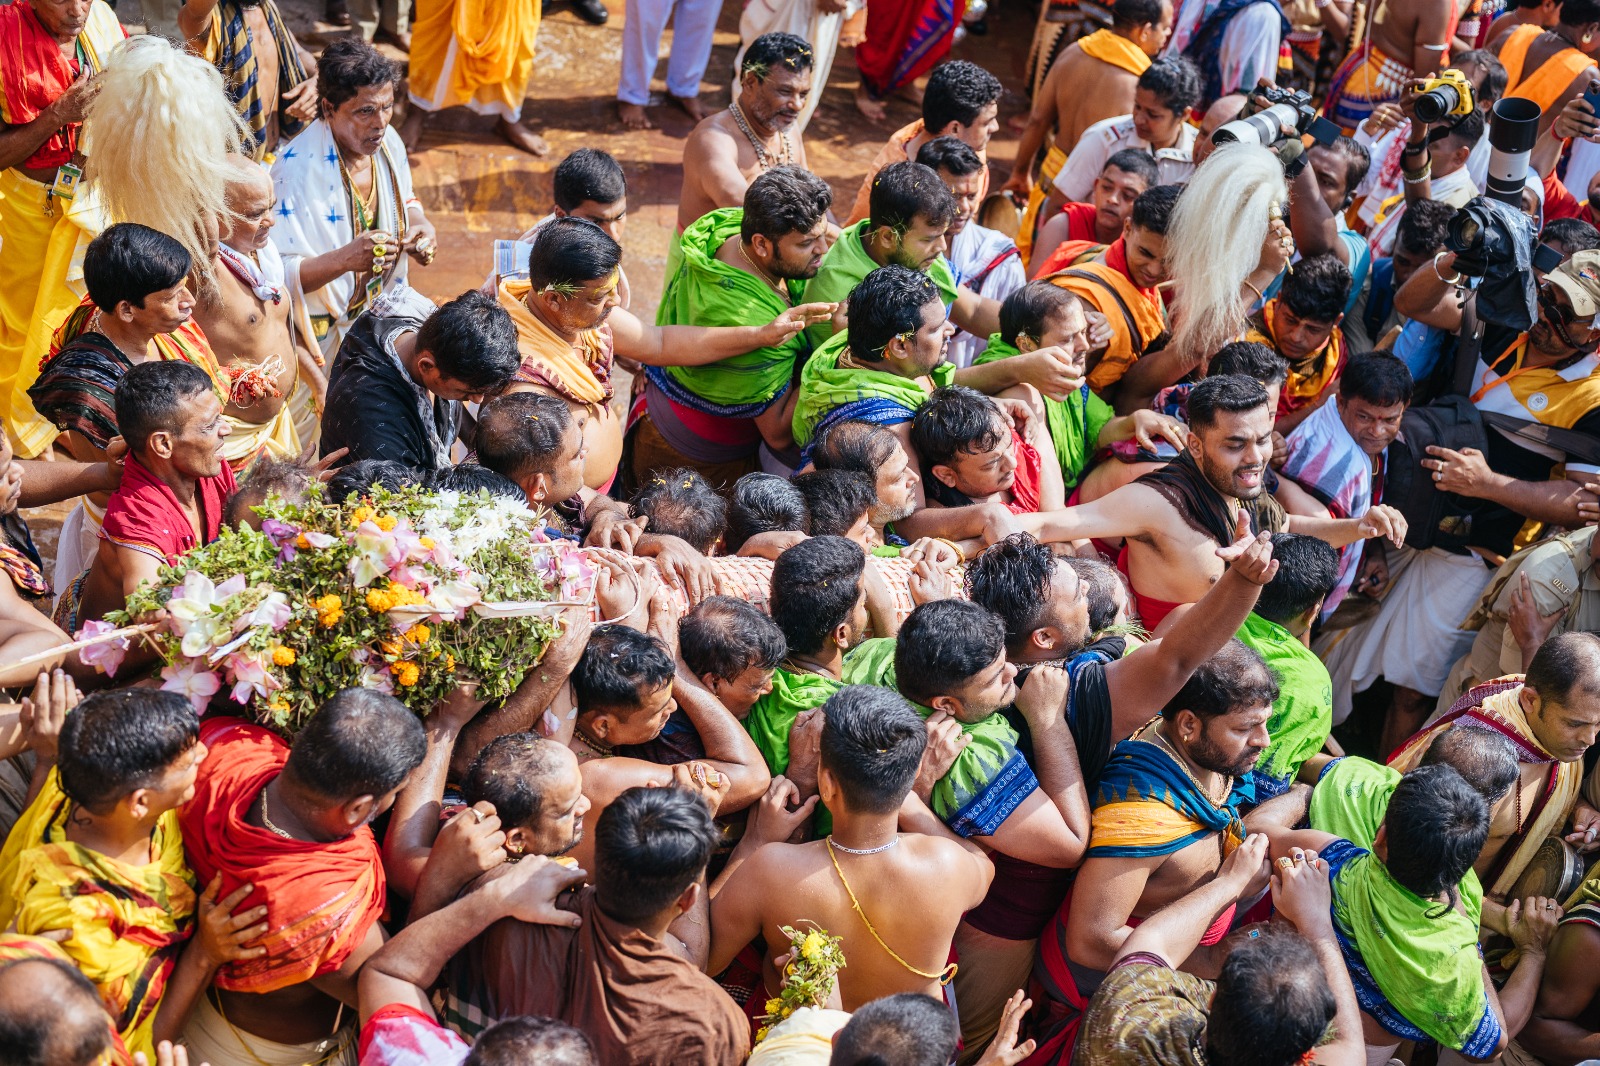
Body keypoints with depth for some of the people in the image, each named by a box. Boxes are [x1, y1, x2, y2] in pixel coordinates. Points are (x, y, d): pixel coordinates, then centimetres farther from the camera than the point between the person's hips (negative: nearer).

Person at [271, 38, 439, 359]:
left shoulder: (388, 142, -2)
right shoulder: (296, 170, -24)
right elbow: (279, 275, -25)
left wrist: (418, 223, -4)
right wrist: (345, 259, -39)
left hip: (386, 301, 7)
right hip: (329, 331, -7)